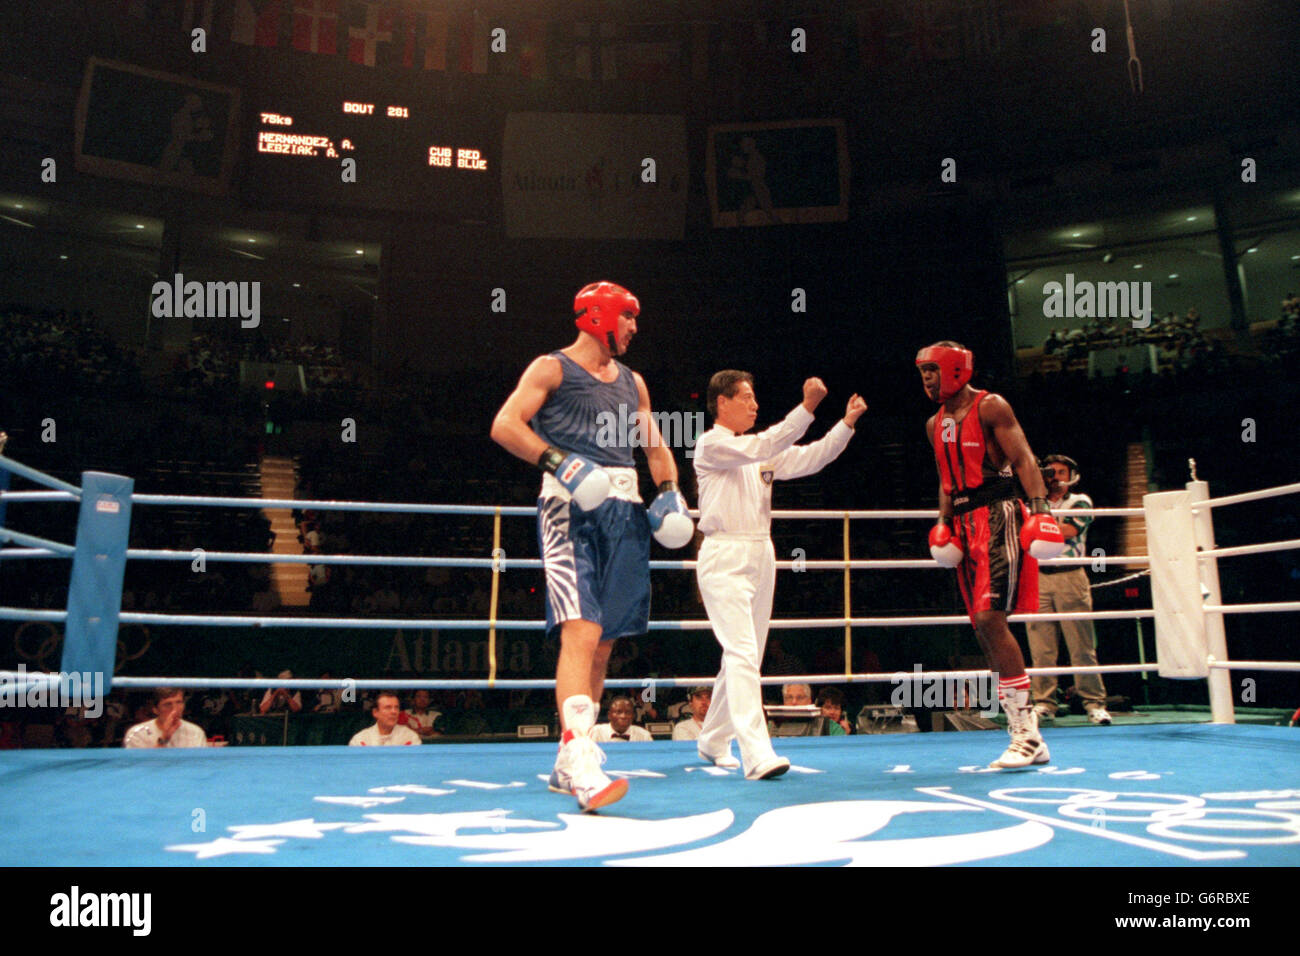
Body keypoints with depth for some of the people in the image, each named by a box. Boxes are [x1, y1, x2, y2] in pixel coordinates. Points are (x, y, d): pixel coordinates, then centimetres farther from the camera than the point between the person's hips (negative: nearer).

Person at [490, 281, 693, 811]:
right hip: (570, 508, -7)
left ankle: (565, 764, 20)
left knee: (603, 642, 8)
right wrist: (558, 462, -23)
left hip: (624, 511, 7)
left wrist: (670, 491, 8)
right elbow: (505, 425, -11)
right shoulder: (552, 368, 2)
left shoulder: (632, 382, 23)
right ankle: (584, 767, -25)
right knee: (581, 630, -21)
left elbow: (655, 445, 26)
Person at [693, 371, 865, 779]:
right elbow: (763, 447, -20)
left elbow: (808, 459, 13)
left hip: (761, 555, 8)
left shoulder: (760, 453, 19)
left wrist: (847, 423, 3)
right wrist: (807, 407, -24)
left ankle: (713, 742, 27)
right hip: (725, 557, -8)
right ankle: (756, 755, -21)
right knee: (742, 653, -17)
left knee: (745, 655, 12)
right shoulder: (712, 443, -5)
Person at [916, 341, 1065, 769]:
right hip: (964, 524, 8)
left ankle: (1026, 734, -10)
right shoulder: (935, 424, 19)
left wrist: (1039, 507, -23)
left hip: (997, 513, -8)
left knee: (990, 618, -18)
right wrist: (944, 523, 9)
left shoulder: (990, 407, -3)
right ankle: (1027, 737, 13)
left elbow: (1023, 459, -12)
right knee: (984, 628, 5)